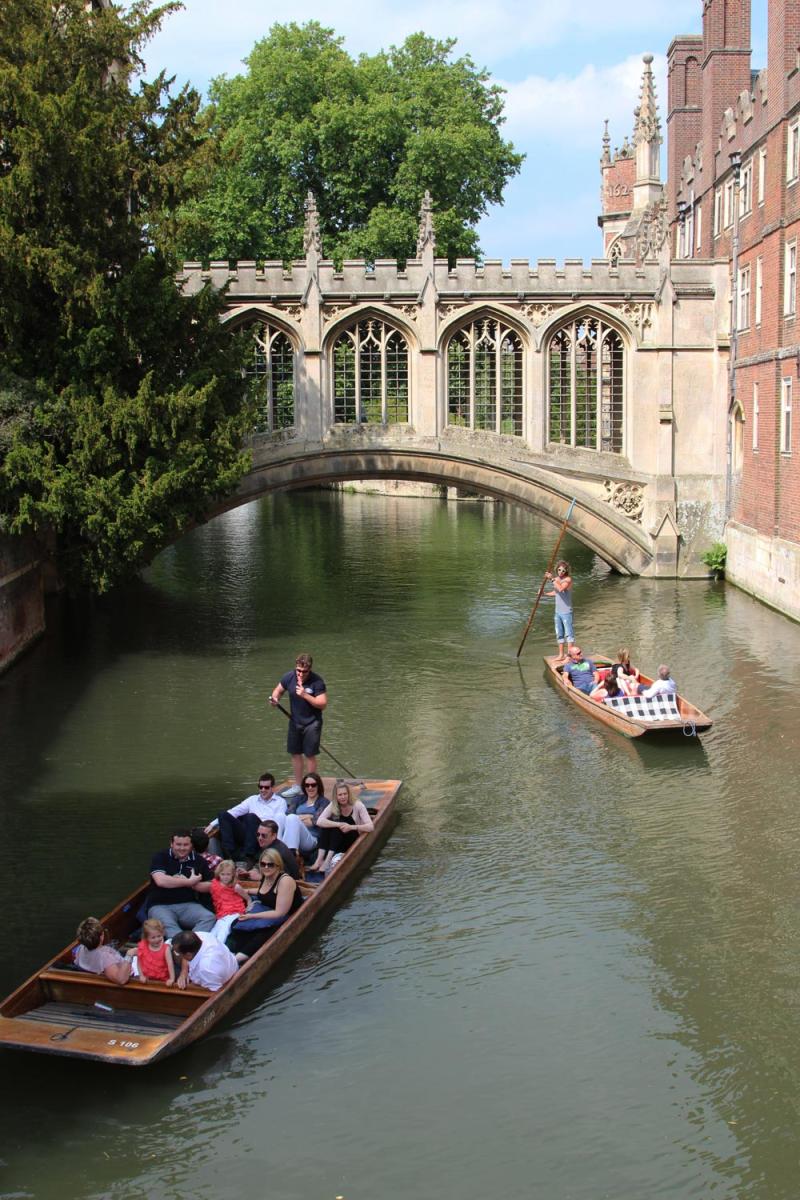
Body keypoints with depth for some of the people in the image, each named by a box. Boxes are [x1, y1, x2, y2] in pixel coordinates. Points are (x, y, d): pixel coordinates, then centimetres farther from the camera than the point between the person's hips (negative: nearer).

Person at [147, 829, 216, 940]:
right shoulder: (160, 857, 2)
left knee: (209, 918, -27)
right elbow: (161, 881, -15)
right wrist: (189, 882, -8)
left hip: (189, 905, 3)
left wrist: (191, 884, -7)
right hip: (161, 905, -3)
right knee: (167, 924, -37)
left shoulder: (199, 861, 12)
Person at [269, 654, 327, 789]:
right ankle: (298, 786, 26)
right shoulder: (289, 677, -9)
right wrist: (275, 698, -14)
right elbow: (278, 690, 9)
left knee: (310, 755, 0)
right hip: (295, 721, 5)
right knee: (295, 753, 12)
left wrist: (305, 695, -32)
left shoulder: (317, 681, -21)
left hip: (312, 723, -5)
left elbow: (322, 704, -22)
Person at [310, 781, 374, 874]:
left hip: (353, 842, -3)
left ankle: (328, 860, -41)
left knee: (338, 826, -28)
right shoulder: (333, 806, -6)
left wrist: (351, 827, -36)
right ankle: (320, 859, -35)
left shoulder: (357, 805, -12)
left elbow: (370, 827, -21)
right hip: (334, 842, 3)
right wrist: (339, 825, -36)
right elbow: (319, 821, -22)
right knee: (328, 823, -24)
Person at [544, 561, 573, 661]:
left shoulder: (568, 579, -13)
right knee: (559, 634, 13)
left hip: (566, 611, -8)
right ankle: (561, 655, 21)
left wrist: (552, 579, -25)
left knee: (568, 633, -4)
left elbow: (561, 589, -30)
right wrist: (545, 593, 16)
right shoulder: (557, 579, 10)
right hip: (558, 611, 8)